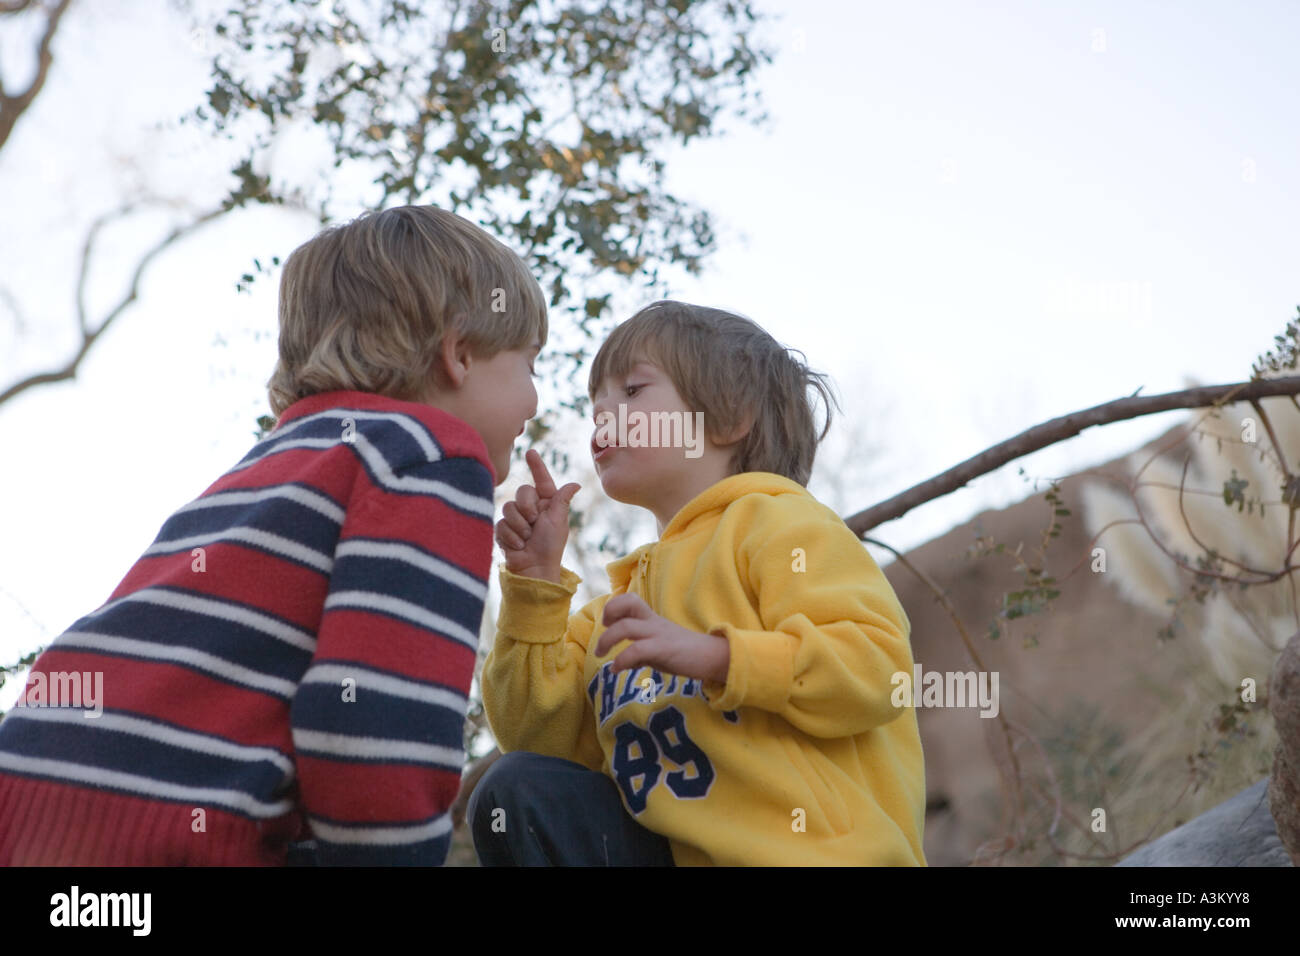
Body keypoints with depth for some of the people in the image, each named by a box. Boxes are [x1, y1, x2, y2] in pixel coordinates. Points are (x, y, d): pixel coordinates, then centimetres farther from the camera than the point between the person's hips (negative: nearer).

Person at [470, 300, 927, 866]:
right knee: (521, 791, -9)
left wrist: (712, 656, -21)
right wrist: (535, 583, 5)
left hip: (816, 850, -7)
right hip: (679, 854, 7)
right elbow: (542, 738, 12)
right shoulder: (623, 600, 23)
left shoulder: (777, 522, 2)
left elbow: (878, 667, -12)